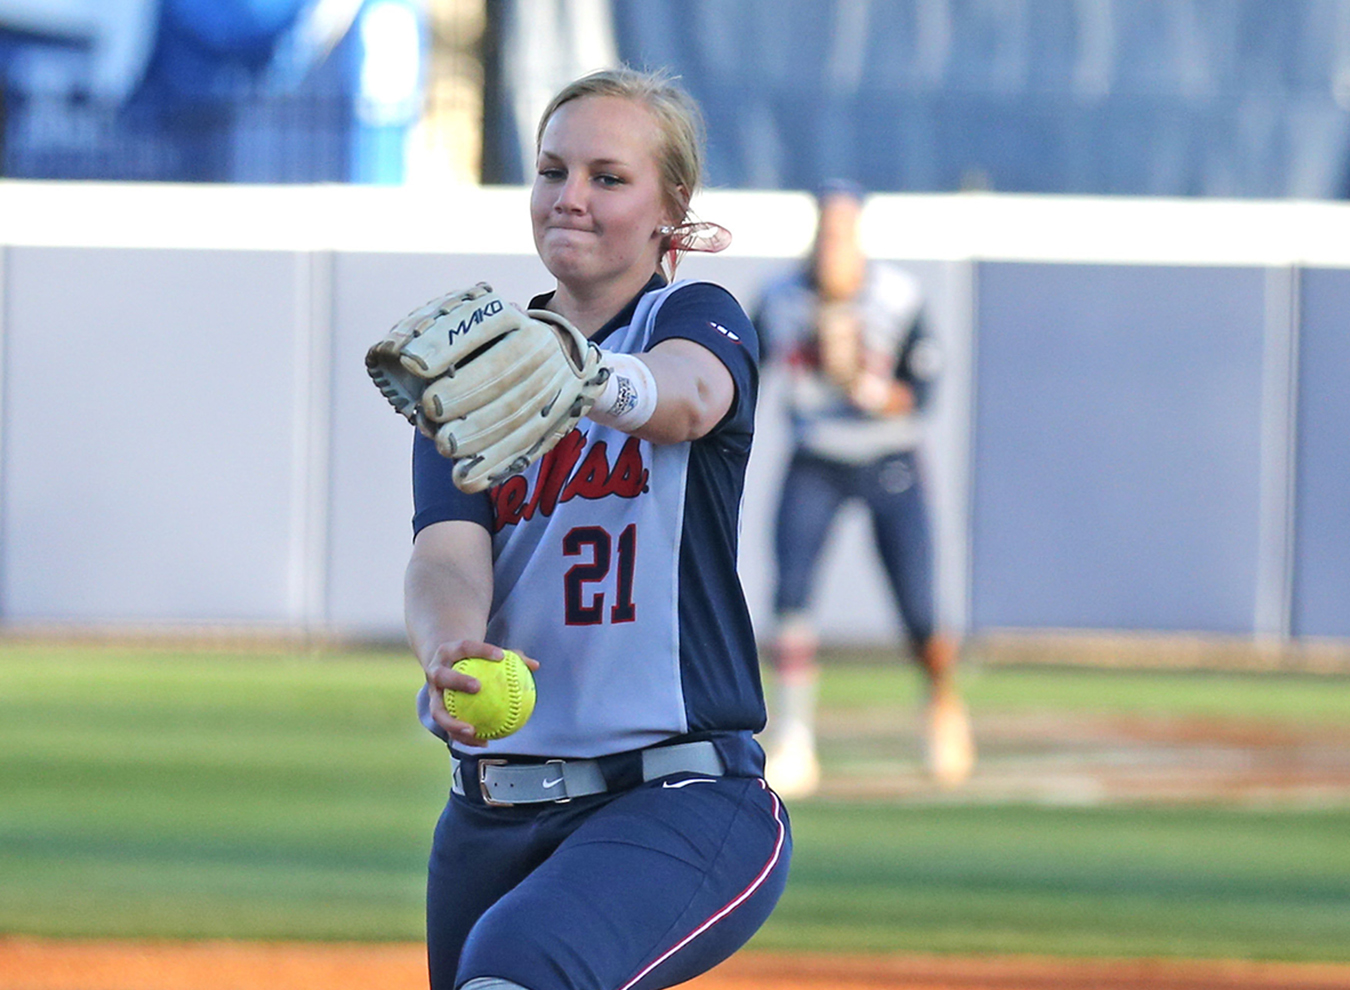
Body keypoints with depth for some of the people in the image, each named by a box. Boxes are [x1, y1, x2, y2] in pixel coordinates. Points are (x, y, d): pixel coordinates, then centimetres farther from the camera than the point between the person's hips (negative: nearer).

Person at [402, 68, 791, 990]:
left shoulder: (699, 319, 1)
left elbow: (686, 395, -26)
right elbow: (447, 552, -5)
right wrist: (448, 645, -31)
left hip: (679, 808, -6)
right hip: (490, 817, 6)